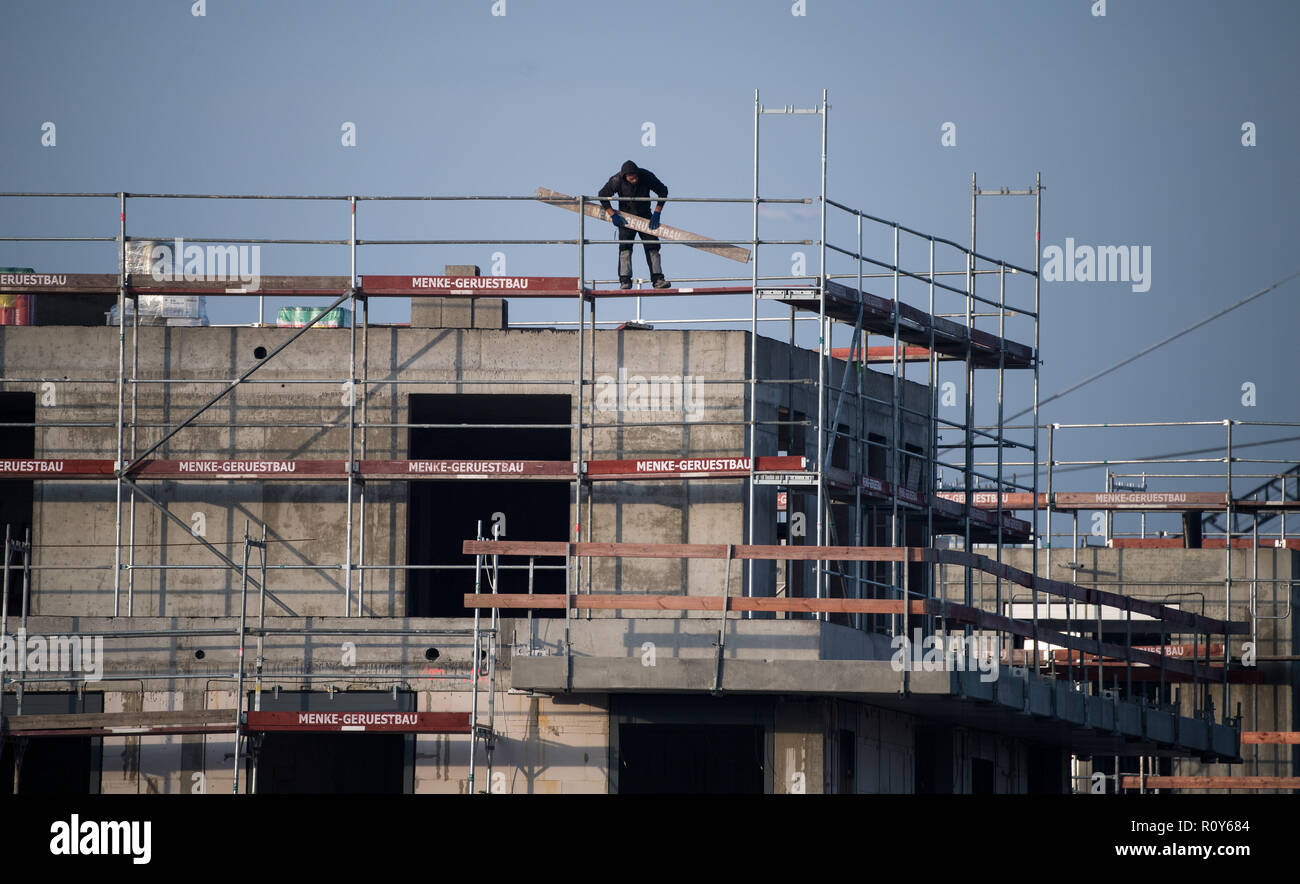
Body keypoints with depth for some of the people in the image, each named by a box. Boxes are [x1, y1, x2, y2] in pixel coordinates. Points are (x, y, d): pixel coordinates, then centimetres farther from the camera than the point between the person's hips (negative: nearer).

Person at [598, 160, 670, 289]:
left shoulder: (646, 176, -19)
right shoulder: (617, 181, -20)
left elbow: (663, 191, -7)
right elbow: (602, 196, -7)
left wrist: (657, 213, -12)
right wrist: (613, 215, -14)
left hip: (645, 215, 1)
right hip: (626, 216, -1)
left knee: (652, 247, -6)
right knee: (625, 247, -14)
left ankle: (657, 279, -6)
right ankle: (625, 280, -16)